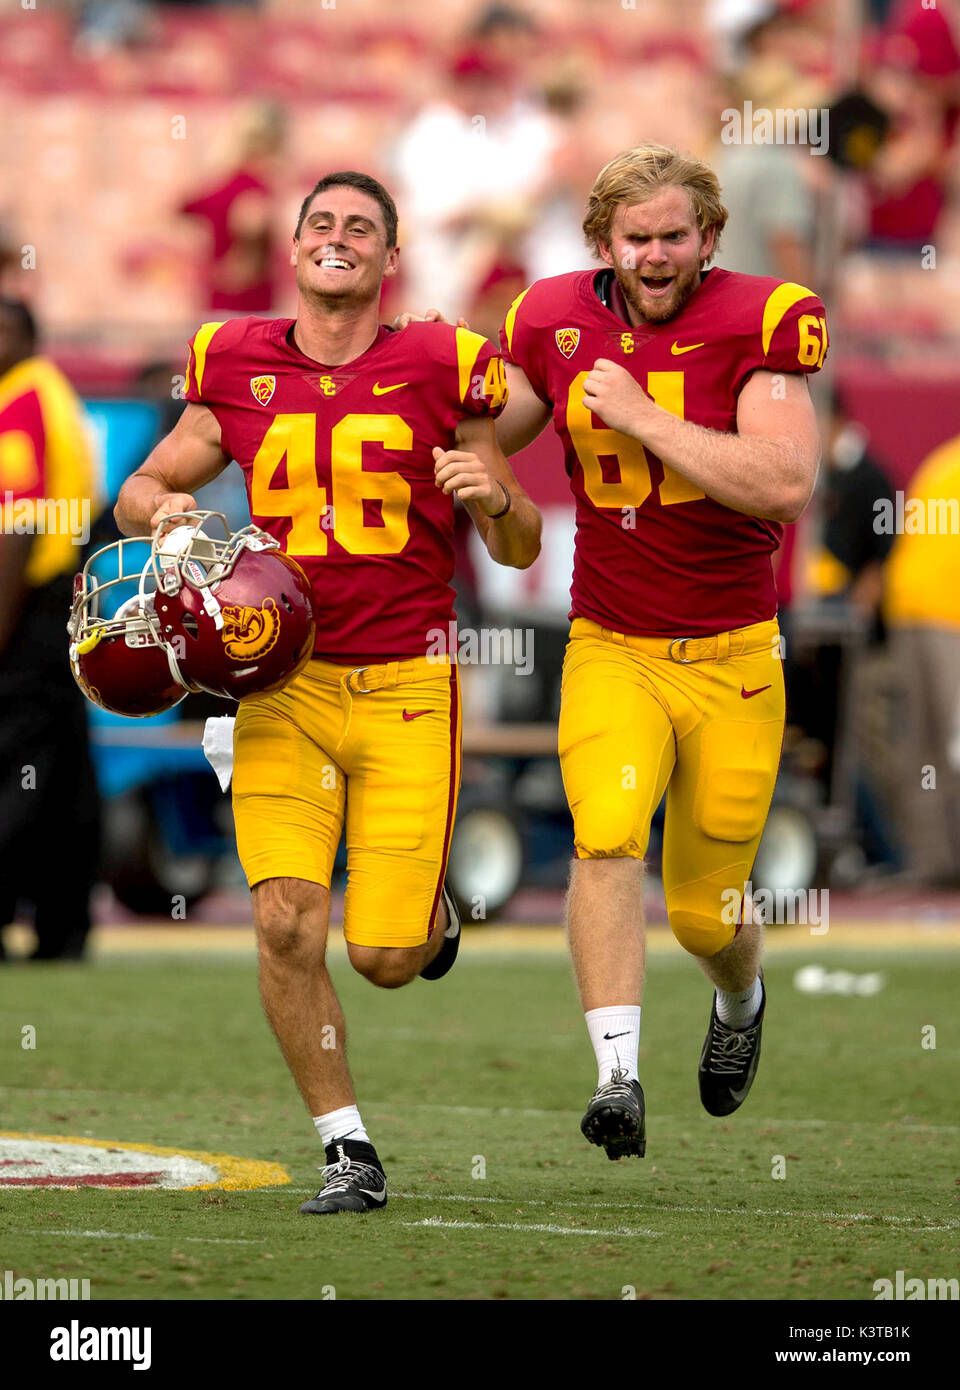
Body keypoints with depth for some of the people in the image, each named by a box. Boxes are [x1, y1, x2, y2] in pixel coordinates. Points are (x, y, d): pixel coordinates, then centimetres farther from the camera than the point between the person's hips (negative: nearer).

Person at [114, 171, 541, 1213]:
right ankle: (348, 1154, 2)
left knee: (384, 956, -4)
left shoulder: (437, 370, 0)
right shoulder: (236, 368, 5)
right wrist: (162, 508, -6)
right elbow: (138, 493, 17)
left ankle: (428, 916, 34)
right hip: (285, 683, 2)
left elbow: (520, 549, 7)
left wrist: (495, 499, -16)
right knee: (285, 923, -12)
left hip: (406, 686, -1)